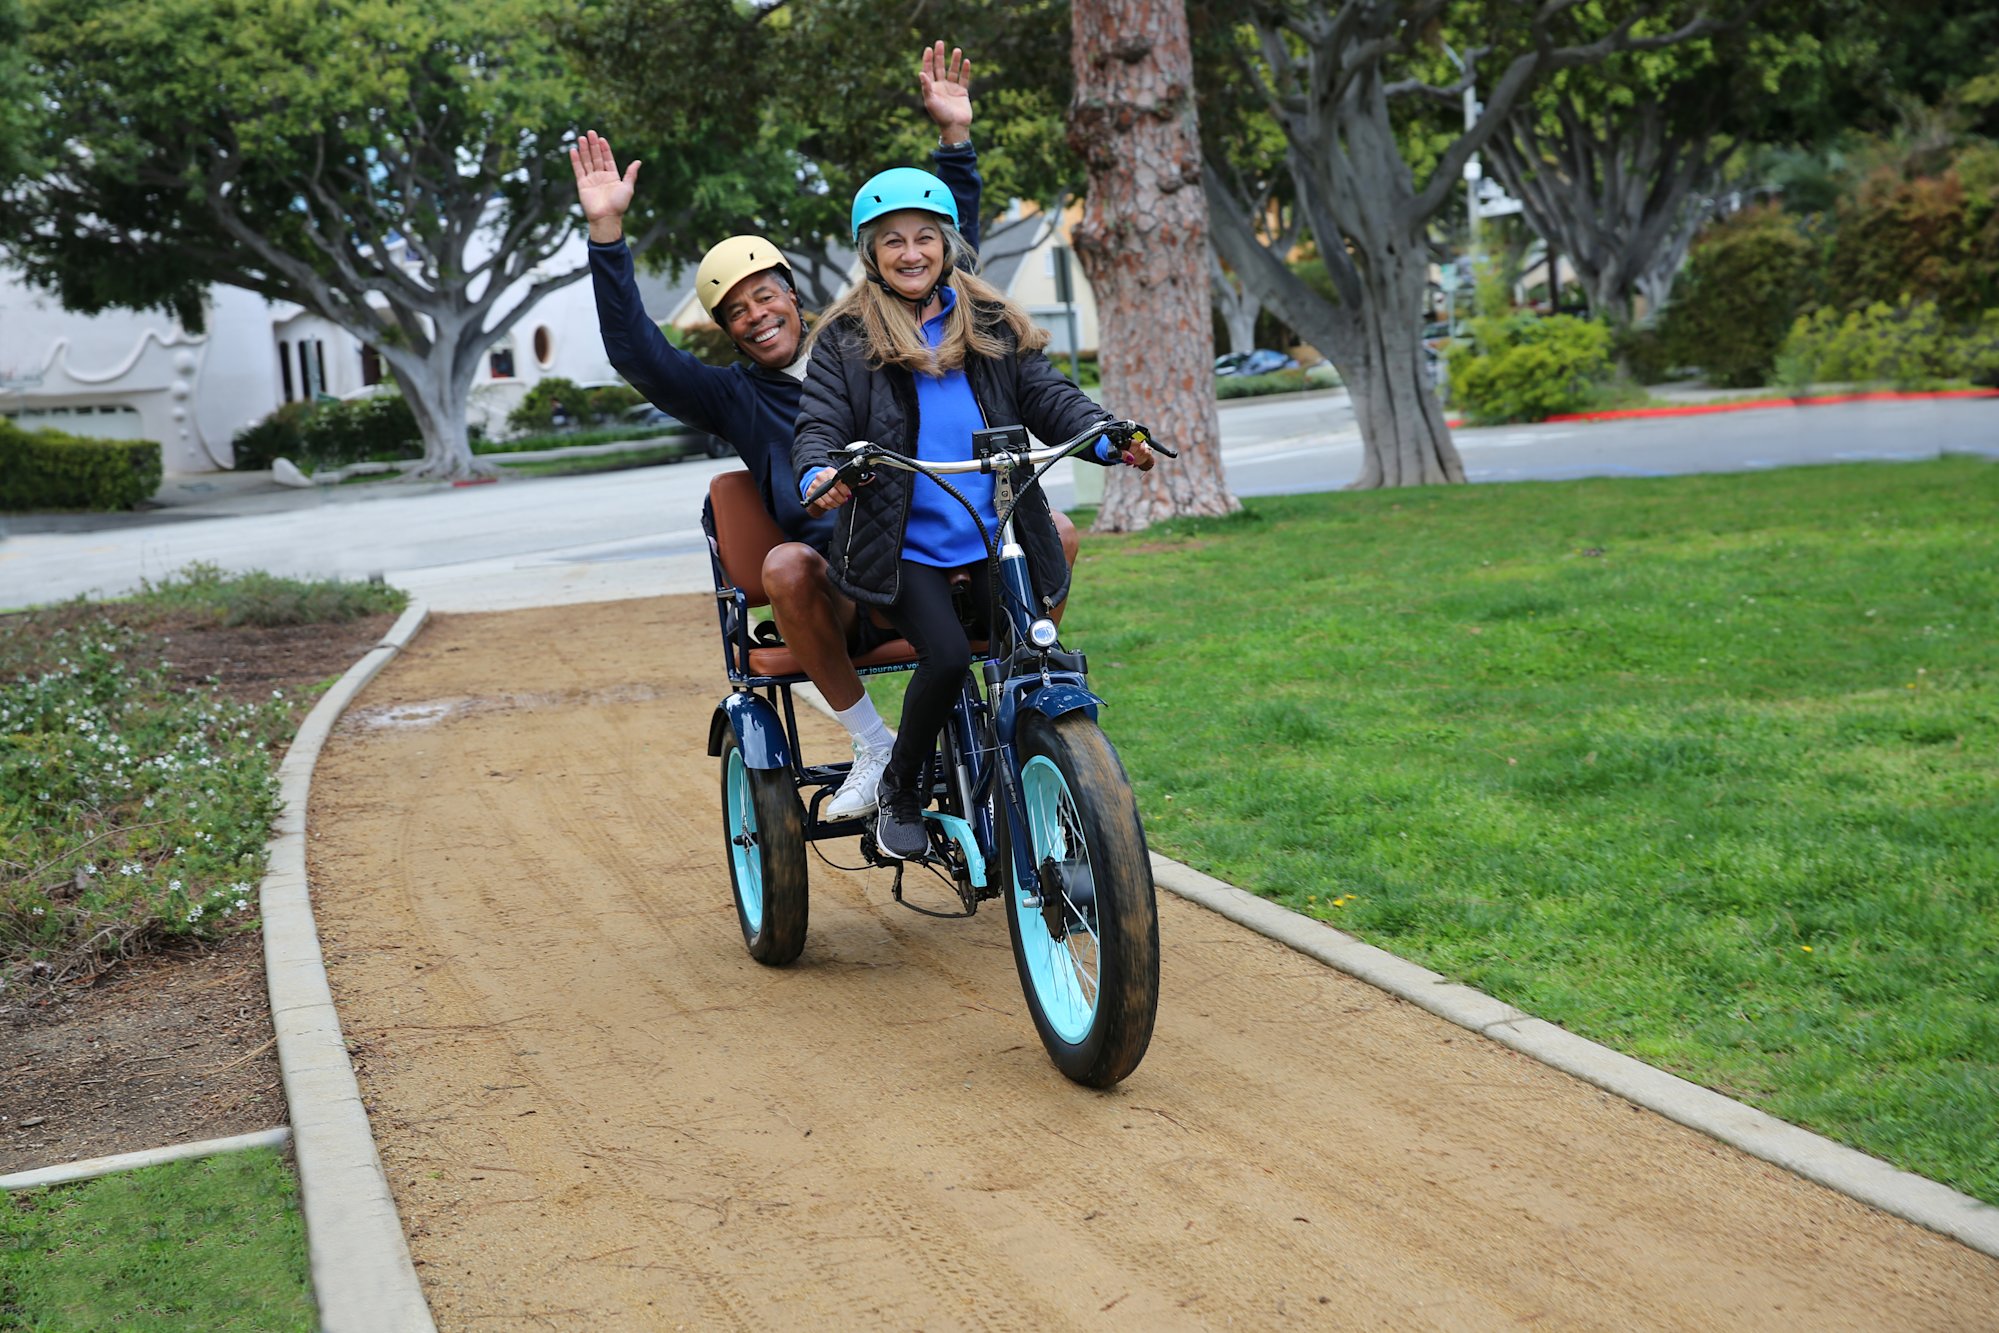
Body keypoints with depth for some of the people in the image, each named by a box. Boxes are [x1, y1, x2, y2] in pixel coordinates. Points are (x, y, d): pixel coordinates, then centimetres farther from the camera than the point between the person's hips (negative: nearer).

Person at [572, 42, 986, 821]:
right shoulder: (736, 399, 12)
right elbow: (635, 351, -1)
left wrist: (955, 137, 11)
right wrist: (608, 233, -8)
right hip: (846, 596, -1)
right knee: (787, 566, -36)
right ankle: (872, 745, -19)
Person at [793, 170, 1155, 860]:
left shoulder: (992, 325, 13)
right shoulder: (847, 338, 6)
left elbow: (1047, 395, 6)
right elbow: (820, 426, -3)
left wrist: (1107, 437, -14)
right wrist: (818, 474, -27)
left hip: (995, 542, 3)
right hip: (904, 548, -3)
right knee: (947, 655, -25)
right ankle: (899, 789, 1)